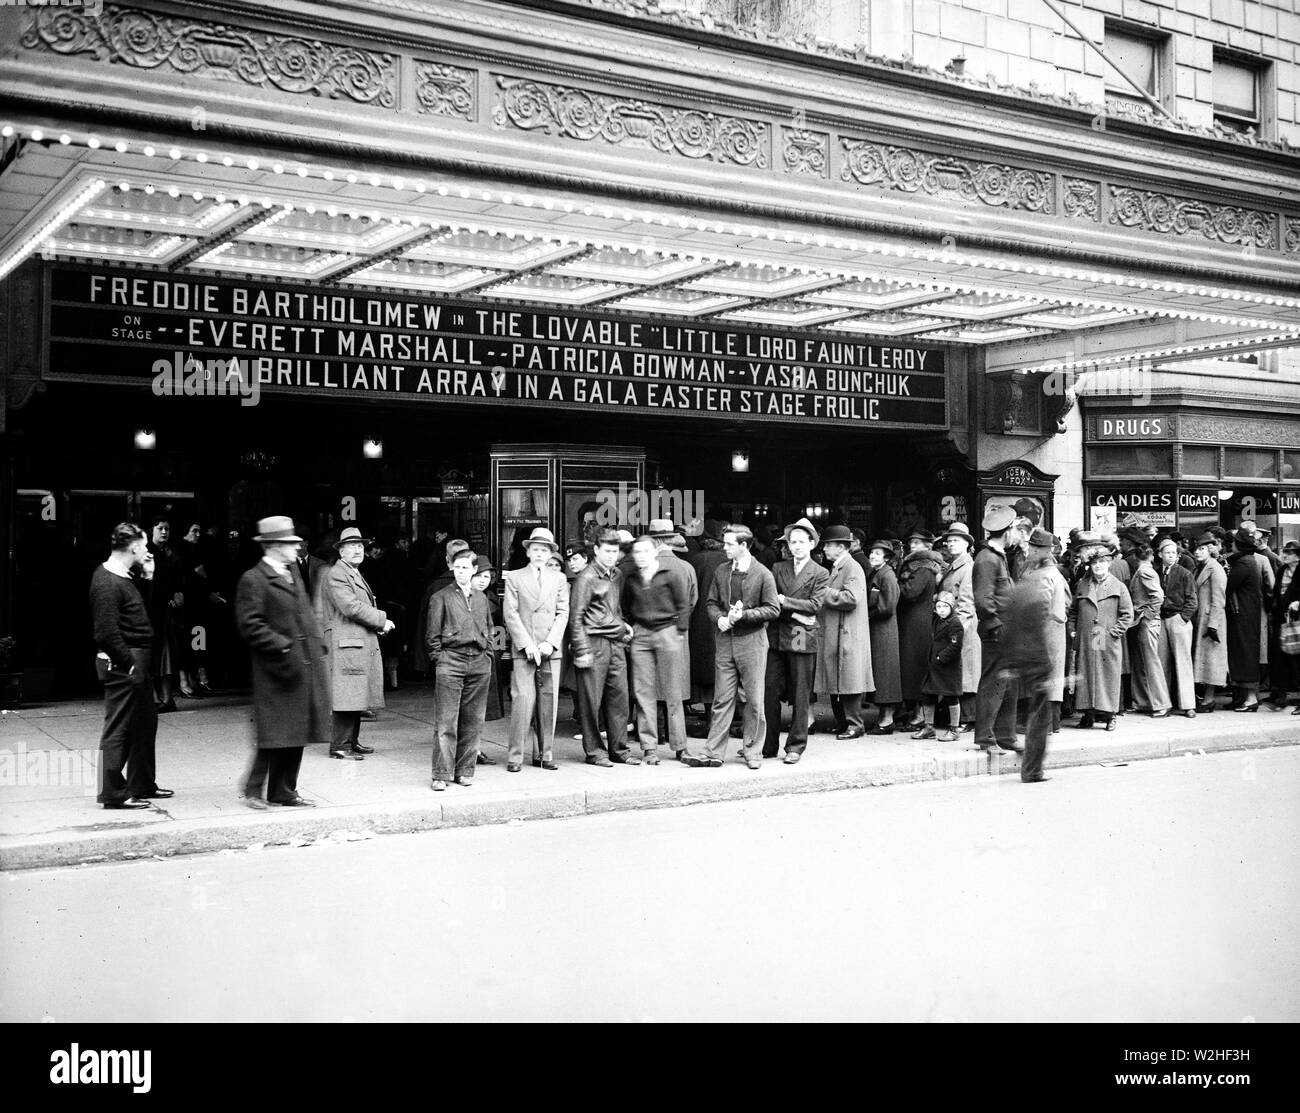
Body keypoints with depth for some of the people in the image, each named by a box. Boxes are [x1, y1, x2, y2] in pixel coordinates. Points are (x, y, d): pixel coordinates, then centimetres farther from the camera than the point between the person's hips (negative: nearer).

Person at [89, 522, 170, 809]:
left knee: (146, 721, 19)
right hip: (122, 664, -11)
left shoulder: (122, 577, 13)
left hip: (136, 661, 11)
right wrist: (129, 663, -21)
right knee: (119, 727, -3)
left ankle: (142, 785, 30)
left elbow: (142, 612, 19)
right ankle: (113, 794, 5)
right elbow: (107, 632, -24)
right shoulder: (107, 583, -19)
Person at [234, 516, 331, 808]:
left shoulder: (293, 572, 16)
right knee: (275, 733, -6)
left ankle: (284, 791, 19)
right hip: (279, 669, -8)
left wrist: (318, 646, 13)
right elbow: (250, 625, -15)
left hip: (305, 664, 8)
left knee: (296, 732, 11)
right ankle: (253, 789, 8)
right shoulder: (252, 580, -10)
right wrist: (283, 646, -19)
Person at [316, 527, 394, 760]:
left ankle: (352, 741, 19)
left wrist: (377, 623, 11)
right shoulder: (335, 575, -9)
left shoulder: (356, 575, 22)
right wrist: (381, 620, -10)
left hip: (364, 644, 10)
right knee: (347, 696, -9)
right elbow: (351, 608, -18)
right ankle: (340, 746, -5)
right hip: (346, 644, -10)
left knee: (357, 696, 12)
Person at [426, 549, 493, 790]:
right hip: (450, 663, -4)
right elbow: (432, 634, 2)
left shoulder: (481, 598, 16)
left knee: (472, 721, 6)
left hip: (479, 664, 4)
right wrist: (439, 660, -5)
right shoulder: (441, 597, 3)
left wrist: (487, 657, 11)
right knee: (447, 722, -7)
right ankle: (441, 774, -4)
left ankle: (464, 770, 14)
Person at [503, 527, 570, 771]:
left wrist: (549, 643, -7)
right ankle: (515, 755, -4)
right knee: (522, 700, -10)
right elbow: (511, 614, 0)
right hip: (522, 650, -2)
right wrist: (527, 644, -10)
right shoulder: (514, 578, 7)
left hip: (551, 649, 3)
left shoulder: (559, 579, 14)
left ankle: (545, 754, 11)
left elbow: (563, 613, 7)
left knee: (549, 701, 2)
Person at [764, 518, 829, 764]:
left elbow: (814, 605, -7)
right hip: (776, 638, 3)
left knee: (800, 696, 1)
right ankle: (768, 745, 10)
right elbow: (771, 602, 5)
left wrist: (784, 601, -11)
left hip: (802, 639, -3)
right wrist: (795, 613, -9)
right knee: (769, 692, 2)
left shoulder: (820, 574, 3)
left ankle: (795, 746, 11)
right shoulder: (778, 569, 13)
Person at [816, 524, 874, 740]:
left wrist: (825, 592, -15)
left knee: (848, 682, -5)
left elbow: (851, 599, -22)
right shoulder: (833, 569, 18)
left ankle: (854, 724, 2)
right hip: (832, 635, 9)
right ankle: (841, 723, 17)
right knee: (835, 682, 10)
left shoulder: (853, 568, -11)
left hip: (847, 636, -9)